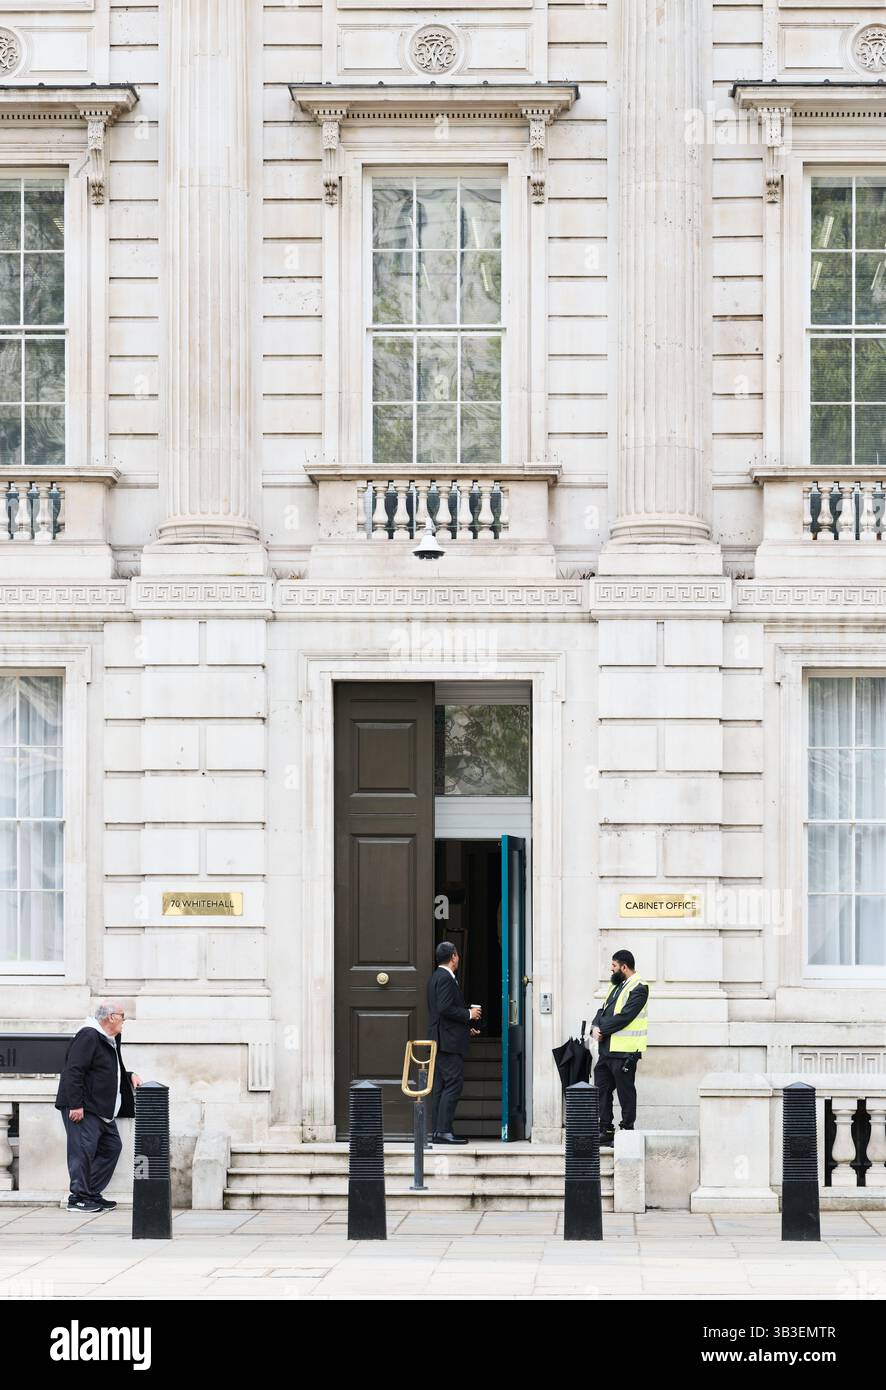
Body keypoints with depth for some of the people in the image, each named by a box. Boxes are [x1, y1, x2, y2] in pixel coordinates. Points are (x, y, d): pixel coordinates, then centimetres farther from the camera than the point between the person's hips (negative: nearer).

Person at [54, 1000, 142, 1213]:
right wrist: (75, 1105, -24)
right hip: (83, 1108, -11)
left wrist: (129, 1076, 13)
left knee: (112, 1146, 10)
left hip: (102, 1110, 11)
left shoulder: (110, 1041, 18)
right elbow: (73, 1071, -20)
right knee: (84, 1148, -11)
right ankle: (78, 1197, -7)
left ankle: (93, 1194, 15)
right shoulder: (88, 1037, -14)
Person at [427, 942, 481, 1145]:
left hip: (440, 1041, 10)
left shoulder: (435, 978, 19)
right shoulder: (446, 978, -13)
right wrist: (469, 1015, -10)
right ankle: (443, 1130, -15)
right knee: (453, 1083, -11)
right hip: (449, 1042, -10)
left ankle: (437, 1131, 9)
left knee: (441, 1086, 9)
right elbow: (445, 1008, -22)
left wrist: (466, 1028, 22)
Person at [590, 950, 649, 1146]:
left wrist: (602, 1030, -15)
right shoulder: (616, 985, 17)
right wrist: (595, 1026, -4)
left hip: (624, 1050, -9)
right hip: (607, 1048, 9)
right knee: (602, 1089, 10)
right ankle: (606, 1130, 18)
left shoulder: (638, 988, -12)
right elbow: (604, 1009, 14)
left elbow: (624, 1016, -20)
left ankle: (627, 1131, 7)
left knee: (626, 1092, 0)